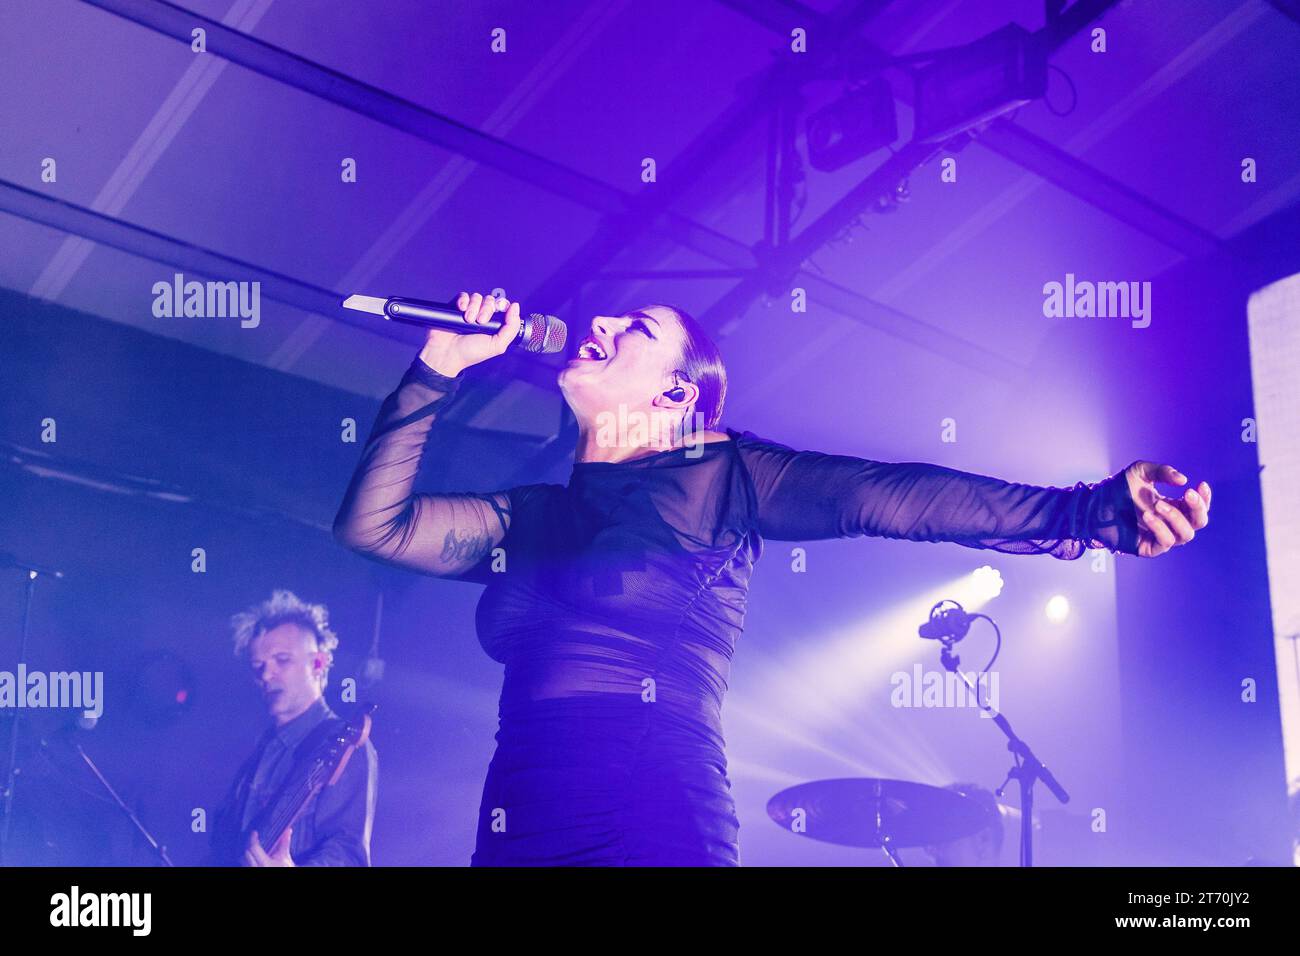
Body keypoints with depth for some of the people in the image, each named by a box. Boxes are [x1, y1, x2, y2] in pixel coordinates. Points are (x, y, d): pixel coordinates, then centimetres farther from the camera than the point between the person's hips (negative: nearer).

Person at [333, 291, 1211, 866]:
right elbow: (374, 523, 15)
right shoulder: (529, 517, 22)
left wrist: (1090, 509, -10)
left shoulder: (720, 475, 10)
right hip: (519, 828, 4)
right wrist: (440, 371, 14)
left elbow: (895, 497, 0)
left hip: (655, 816, -4)